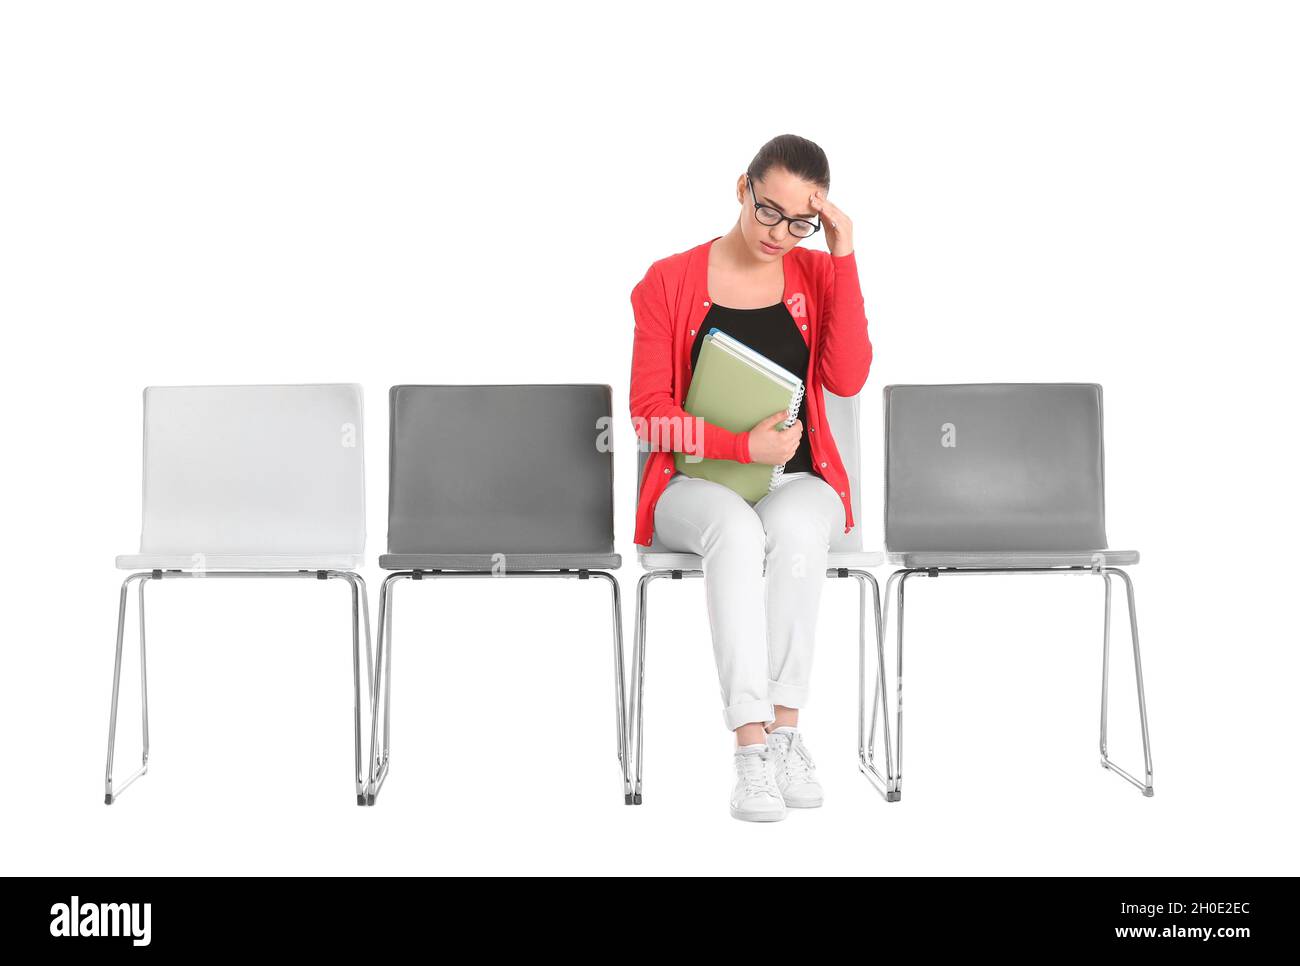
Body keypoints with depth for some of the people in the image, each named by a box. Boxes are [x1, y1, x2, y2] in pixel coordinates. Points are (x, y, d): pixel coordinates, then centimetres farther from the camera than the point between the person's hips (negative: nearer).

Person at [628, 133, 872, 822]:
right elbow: (649, 415, -3)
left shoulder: (819, 275, 8)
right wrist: (743, 446, -16)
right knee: (737, 530, -37)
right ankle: (752, 747, -38)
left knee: (794, 527, -35)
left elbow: (847, 380, -9)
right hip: (696, 486, -1)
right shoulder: (669, 281, 1)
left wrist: (844, 258, -10)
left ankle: (784, 726, -30)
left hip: (798, 483, 2)